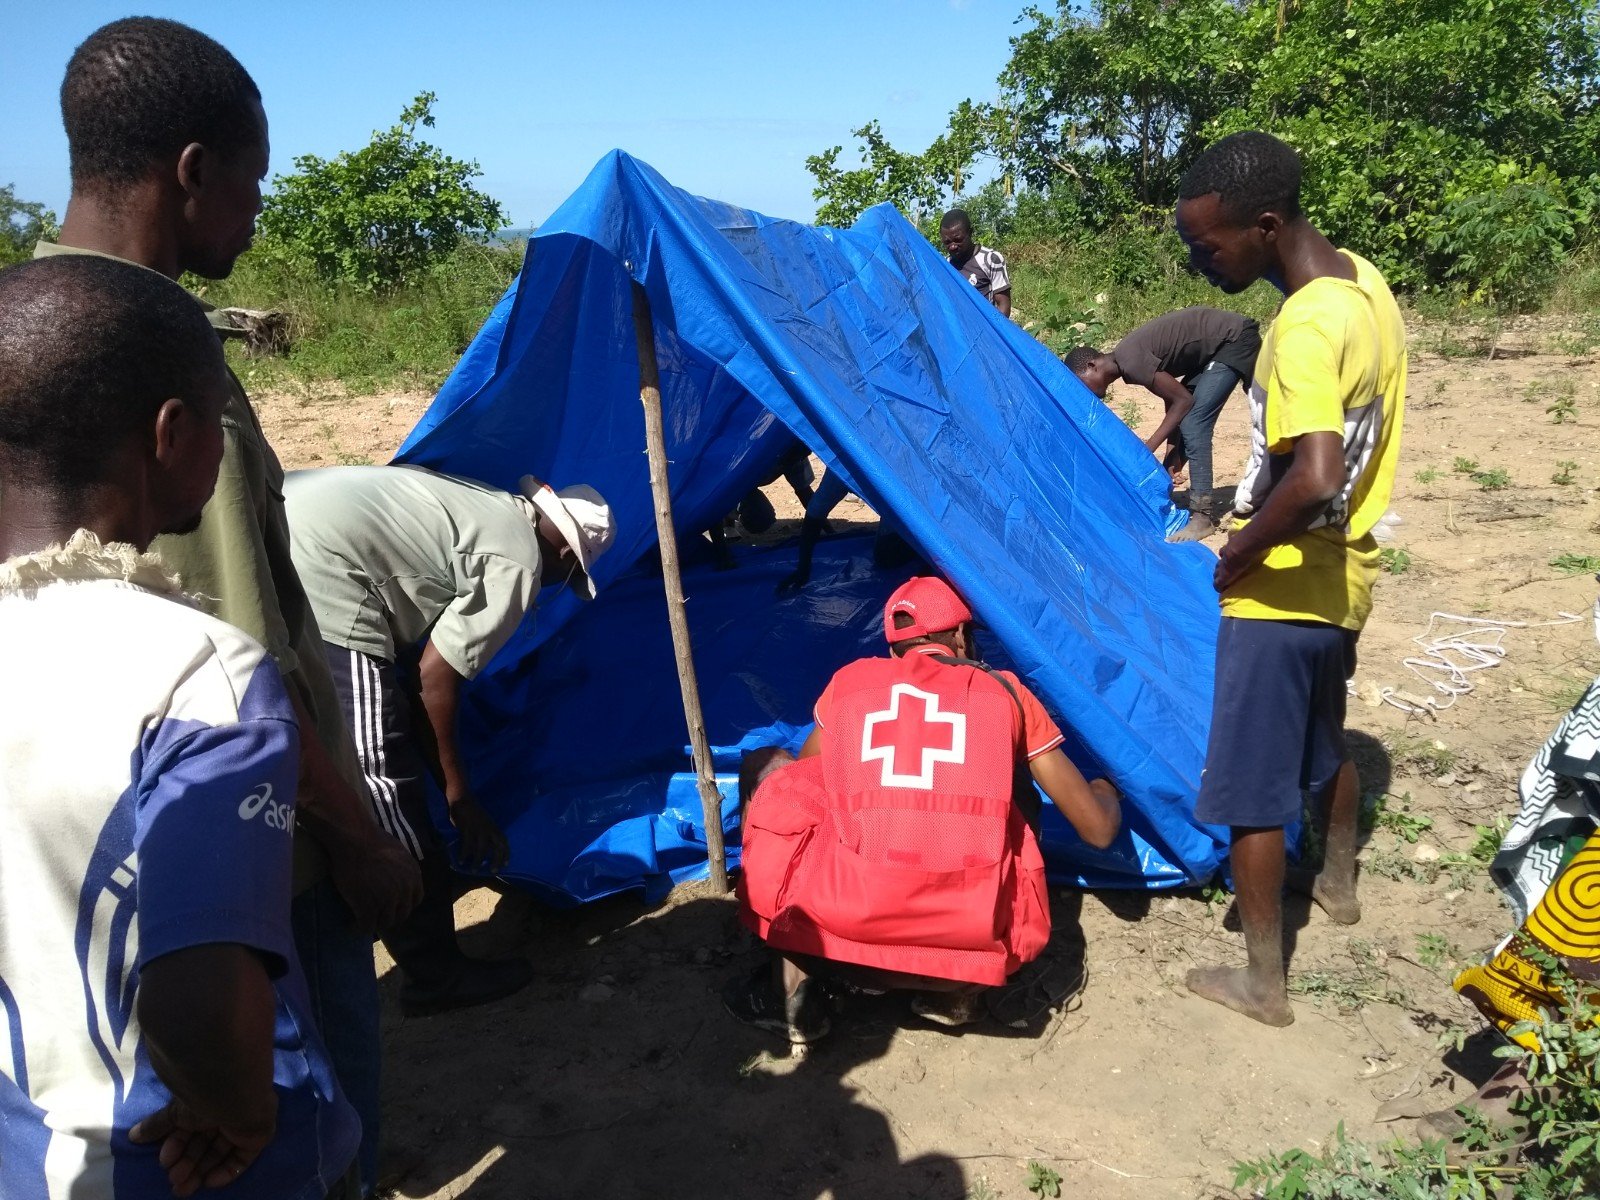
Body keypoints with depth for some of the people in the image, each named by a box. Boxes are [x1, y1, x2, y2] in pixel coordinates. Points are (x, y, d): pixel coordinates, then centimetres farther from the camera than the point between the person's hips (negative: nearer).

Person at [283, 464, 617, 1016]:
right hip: (319, 580, -11)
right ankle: (435, 976, 13)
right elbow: (436, 676, -2)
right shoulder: (518, 561, -2)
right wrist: (457, 790, 11)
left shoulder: (484, 509, 25)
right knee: (383, 783, 0)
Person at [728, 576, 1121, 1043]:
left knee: (769, 770, 24)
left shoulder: (850, 680, 19)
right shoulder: (1007, 692, 17)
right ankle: (955, 986, 17)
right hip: (976, 931, 1)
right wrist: (1106, 792, 45)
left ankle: (791, 987, 17)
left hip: (849, 913, -1)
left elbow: (797, 787, 36)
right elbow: (1098, 829, 21)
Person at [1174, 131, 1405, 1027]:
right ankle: (1338, 883, 52)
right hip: (1345, 576, 9)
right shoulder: (1365, 282, 2)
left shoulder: (1305, 328, -27)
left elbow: (1313, 479, -40)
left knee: (1251, 791, 4)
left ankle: (1264, 982, 17)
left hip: (1281, 591, -9)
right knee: (1325, 742, 29)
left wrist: (1239, 554, -22)